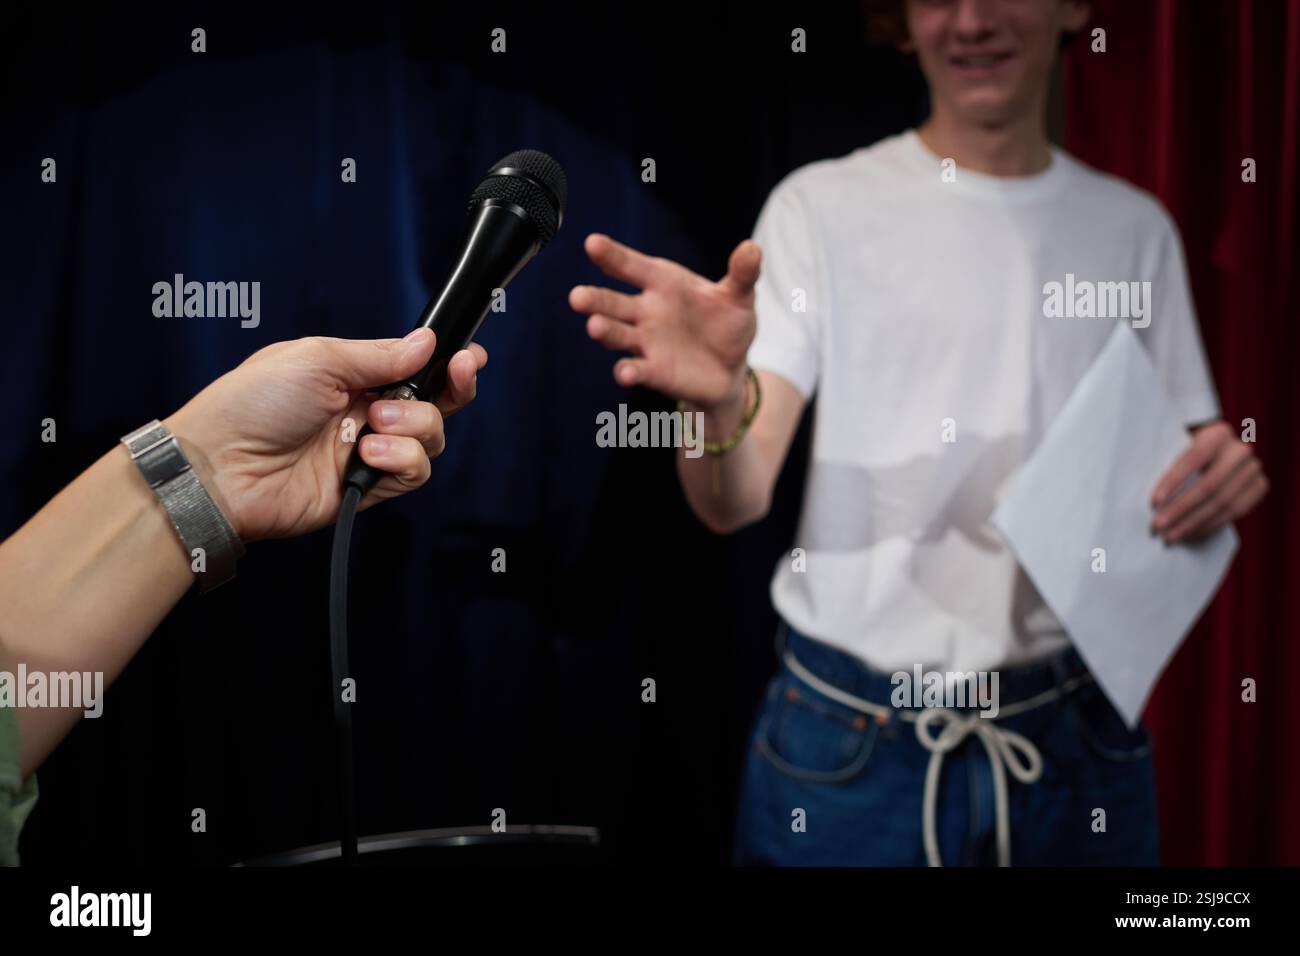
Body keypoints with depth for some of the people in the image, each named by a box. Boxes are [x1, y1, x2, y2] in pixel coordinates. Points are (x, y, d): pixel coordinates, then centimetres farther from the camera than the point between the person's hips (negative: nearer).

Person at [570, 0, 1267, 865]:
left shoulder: (1135, 227, 6)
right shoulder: (821, 205, -6)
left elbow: (1175, 484, 13)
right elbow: (737, 500, -15)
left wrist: (1218, 475, -9)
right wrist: (721, 404, -36)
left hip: (1078, 735, 3)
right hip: (852, 745, -3)